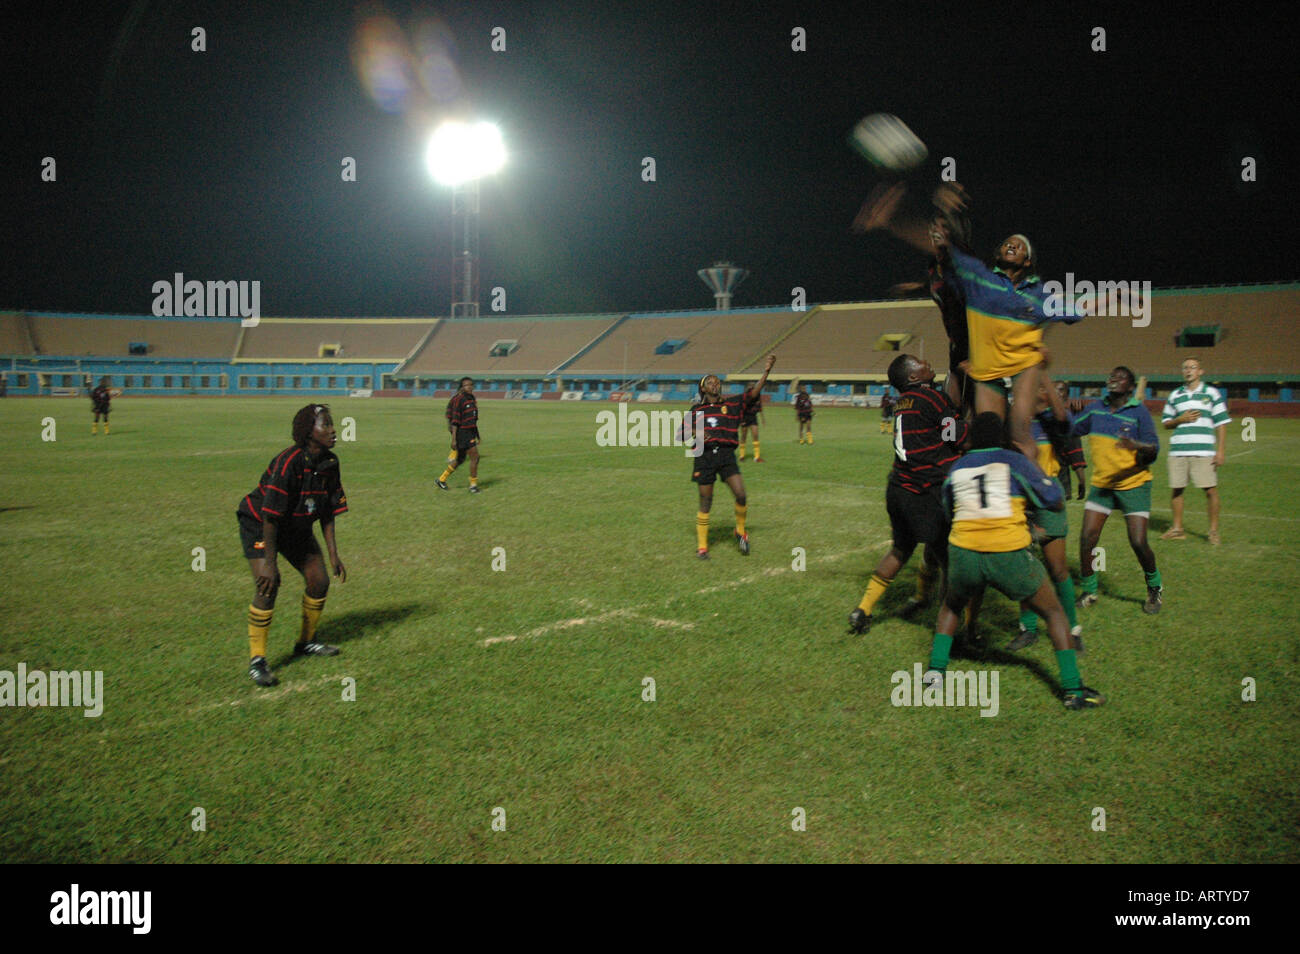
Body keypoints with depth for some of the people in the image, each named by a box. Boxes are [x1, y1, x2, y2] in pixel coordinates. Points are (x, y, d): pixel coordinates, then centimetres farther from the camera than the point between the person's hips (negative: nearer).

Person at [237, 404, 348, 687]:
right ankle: (256, 660, -10)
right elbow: (270, 515, -30)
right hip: (259, 525, -7)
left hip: (297, 527, 7)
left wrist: (333, 554, -2)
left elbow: (328, 511, -1)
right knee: (267, 586, -21)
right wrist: (269, 563, -29)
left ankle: (306, 642, 27)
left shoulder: (330, 463, -9)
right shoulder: (289, 462, -32)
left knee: (319, 581, 4)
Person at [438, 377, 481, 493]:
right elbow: (455, 421, -17)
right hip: (462, 432, -9)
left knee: (460, 460, 15)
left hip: (471, 432, 9)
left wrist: (477, 436, 20)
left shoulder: (472, 399, 12)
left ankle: (442, 479, 26)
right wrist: (453, 439, -20)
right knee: (475, 457, -9)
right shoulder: (459, 400, -14)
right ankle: (473, 485, 1)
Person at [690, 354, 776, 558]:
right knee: (705, 503, 3)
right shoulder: (696, 410, 9)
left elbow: (753, 392, 0)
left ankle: (740, 531, 11)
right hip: (704, 456, 0)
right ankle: (701, 546, 14)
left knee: (740, 495, -15)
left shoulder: (731, 404, 10)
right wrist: (696, 436, -8)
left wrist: (766, 371, -10)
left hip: (726, 455, 1)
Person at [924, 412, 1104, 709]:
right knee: (1054, 612, 17)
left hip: (964, 553, 3)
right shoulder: (1015, 462, 4)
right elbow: (1057, 502, 10)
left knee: (951, 606, 31)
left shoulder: (956, 469, 12)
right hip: (1010, 555, -2)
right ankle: (1073, 689, 14)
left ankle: (935, 670, 22)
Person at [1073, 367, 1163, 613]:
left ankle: (1155, 588, 19)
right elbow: (1072, 428, 18)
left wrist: (1136, 445, -33)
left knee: (1138, 542, -8)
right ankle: (1088, 592, 11)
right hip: (1101, 484, 4)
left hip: (1133, 484, -4)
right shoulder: (1096, 408, 4)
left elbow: (1153, 450, -13)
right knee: (1087, 538, -6)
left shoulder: (1139, 412, -9)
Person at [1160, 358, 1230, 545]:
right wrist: (1180, 419, -5)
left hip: (1204, 452, -3)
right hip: (1177, 451, 3)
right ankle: (1177, 529, 18)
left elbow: (1221, 423, 4)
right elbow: (1166, 422, 17)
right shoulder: (1175, 395, 14)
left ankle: (1214, 530, 7)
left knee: (1211, 490, -5)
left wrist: (1220, 450, -3)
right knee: (1176, 489, 6)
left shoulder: (1212, 393, 5)